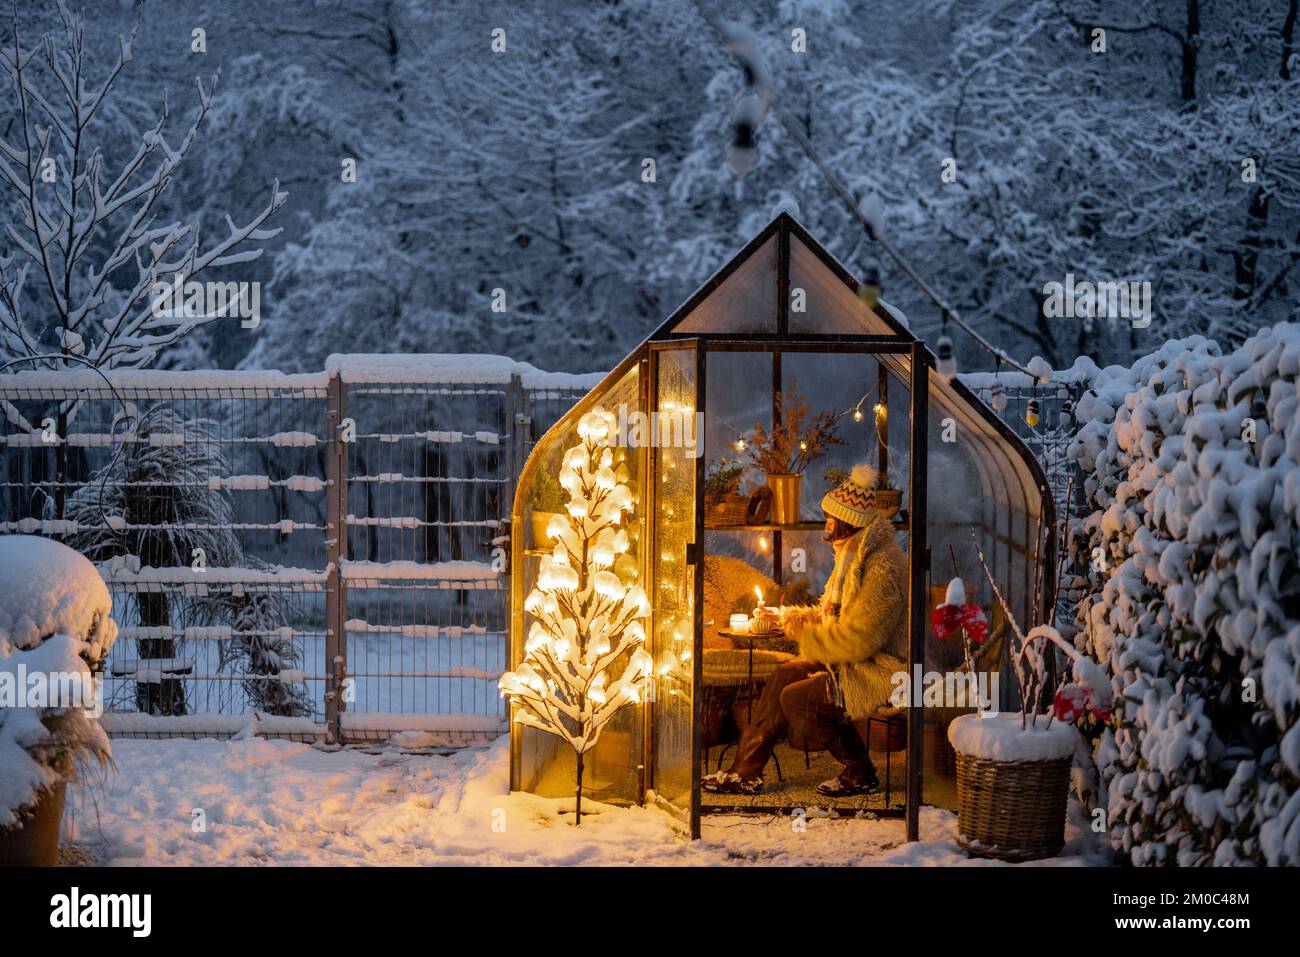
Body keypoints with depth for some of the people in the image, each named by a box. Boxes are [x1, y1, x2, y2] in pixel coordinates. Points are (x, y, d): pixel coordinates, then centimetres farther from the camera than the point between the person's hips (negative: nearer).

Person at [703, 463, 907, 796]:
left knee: (795, 697, -17)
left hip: (880, 669, -10)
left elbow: (860, 640, -26)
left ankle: (861, 774, 0)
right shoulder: (856, 554, 10)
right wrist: (804, 618, 4)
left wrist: (807, 635, -14)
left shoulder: (882, 568, -24)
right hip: (855, 657, 10)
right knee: (783, 676, 1)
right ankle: (746, 772, 3)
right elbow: (841, 613, 21)